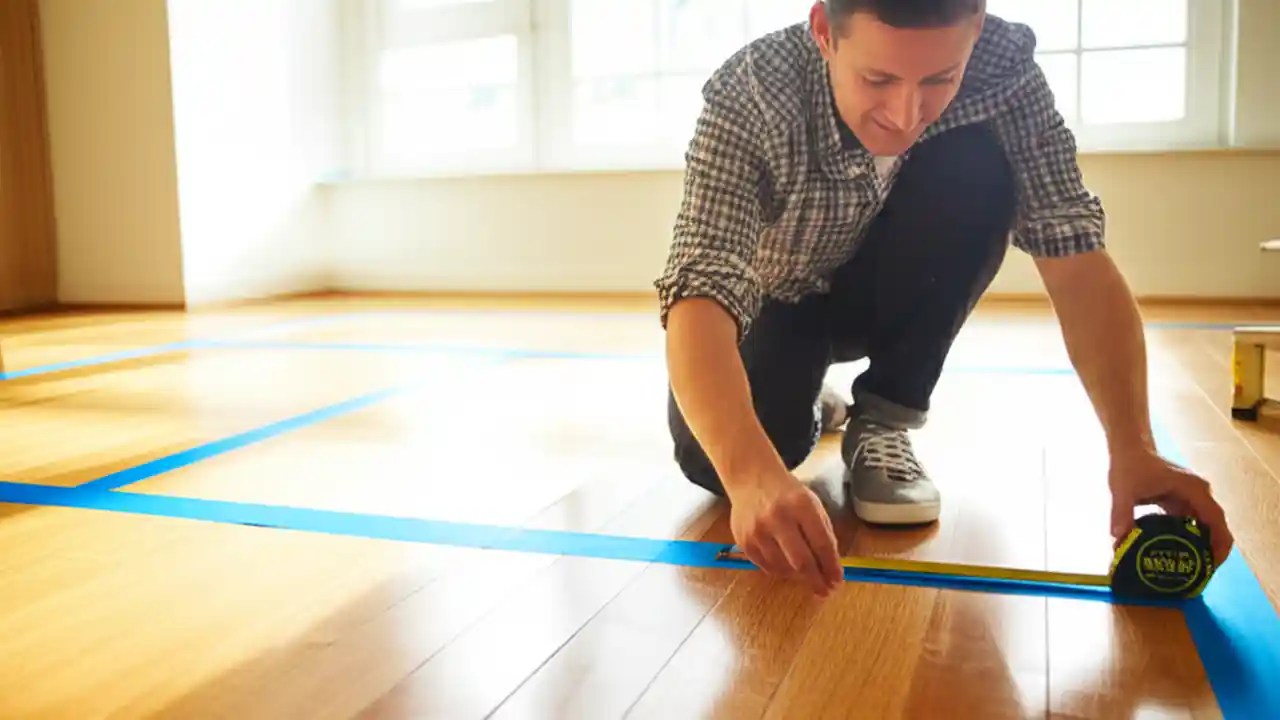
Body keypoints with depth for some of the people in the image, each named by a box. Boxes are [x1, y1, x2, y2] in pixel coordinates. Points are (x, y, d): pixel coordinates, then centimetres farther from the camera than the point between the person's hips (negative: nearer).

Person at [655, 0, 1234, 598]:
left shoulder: (1002, 65, -27)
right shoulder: (749, 97, -34)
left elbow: (1074, 254, -29)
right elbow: (702, 289, -44)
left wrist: (1132, 448, -40)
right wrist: (752, 475, -61)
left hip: (899, 297, 1)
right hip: (780, 300, -1)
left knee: (976, 167, -29)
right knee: (715, 458, -28)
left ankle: (882, 421, -10)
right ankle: (812, 406, 10)